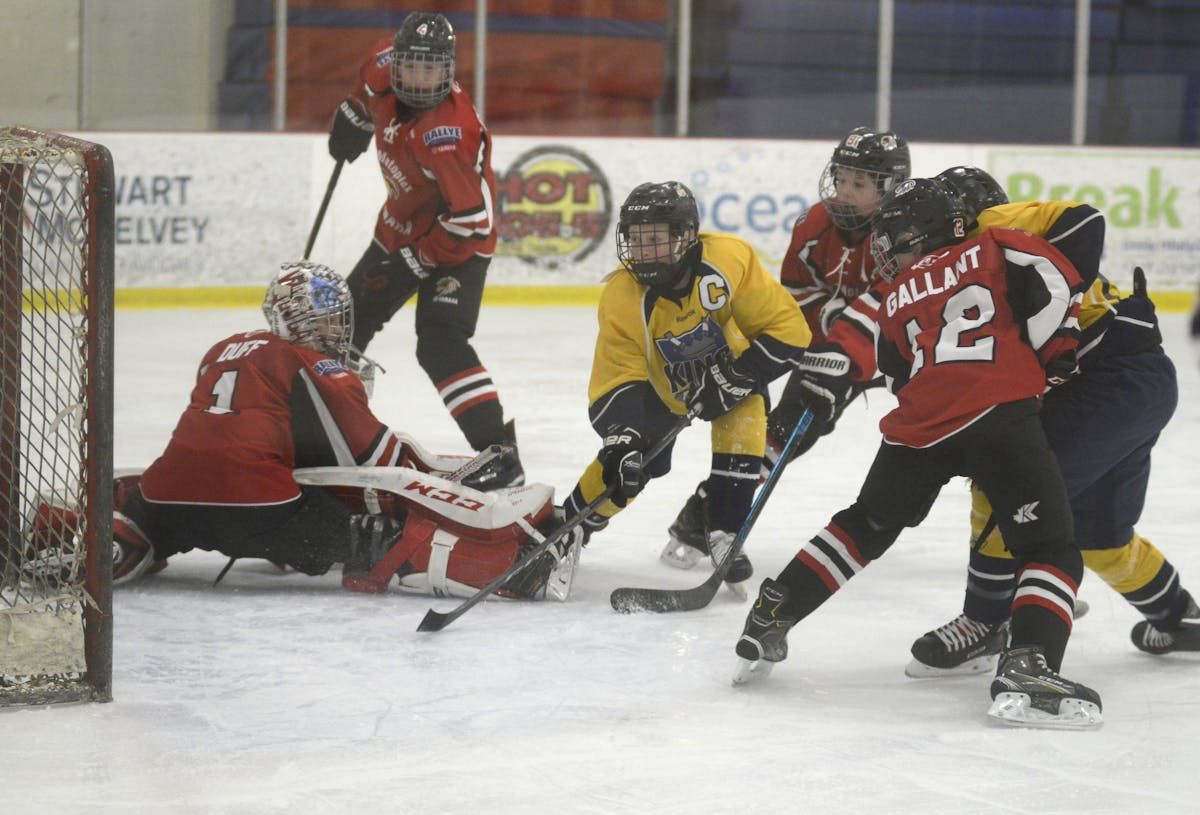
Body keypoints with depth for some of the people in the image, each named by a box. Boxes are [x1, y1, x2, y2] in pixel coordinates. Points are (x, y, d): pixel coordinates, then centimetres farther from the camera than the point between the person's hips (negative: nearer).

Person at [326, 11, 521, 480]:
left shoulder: (447, 131, -35)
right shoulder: (387, 68, -14)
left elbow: (471, 218, -34)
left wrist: (412, 264, -28)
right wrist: (355, 114, 23)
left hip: (456, 244, -9)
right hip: (401, 227, 9)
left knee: (440, 347, -26)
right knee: (346, 321, 20)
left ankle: (497, 451, -27)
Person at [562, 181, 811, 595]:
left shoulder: (730, 259, -36)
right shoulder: (621, 298, -30)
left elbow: (787, 328, -29)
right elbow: (616, 380, -28)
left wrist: (738, 378, -35)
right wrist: (621, 439, -44)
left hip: (728, 363, 0)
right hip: (659, 379, 0)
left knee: (742, 424, -25)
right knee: (627, 463, -7)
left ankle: (725, 534, -10)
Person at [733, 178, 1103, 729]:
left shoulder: (895, 299, 27)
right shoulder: (996, 250, 18)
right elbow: (1053, 283, 0)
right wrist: (1054, 355, 11)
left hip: (918, 429, 4)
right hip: (1001, 413, -4)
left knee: (867, 524, 26)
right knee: (1050, 551, -1)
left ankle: (769, 620, 26)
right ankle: (1029, 669, -22)